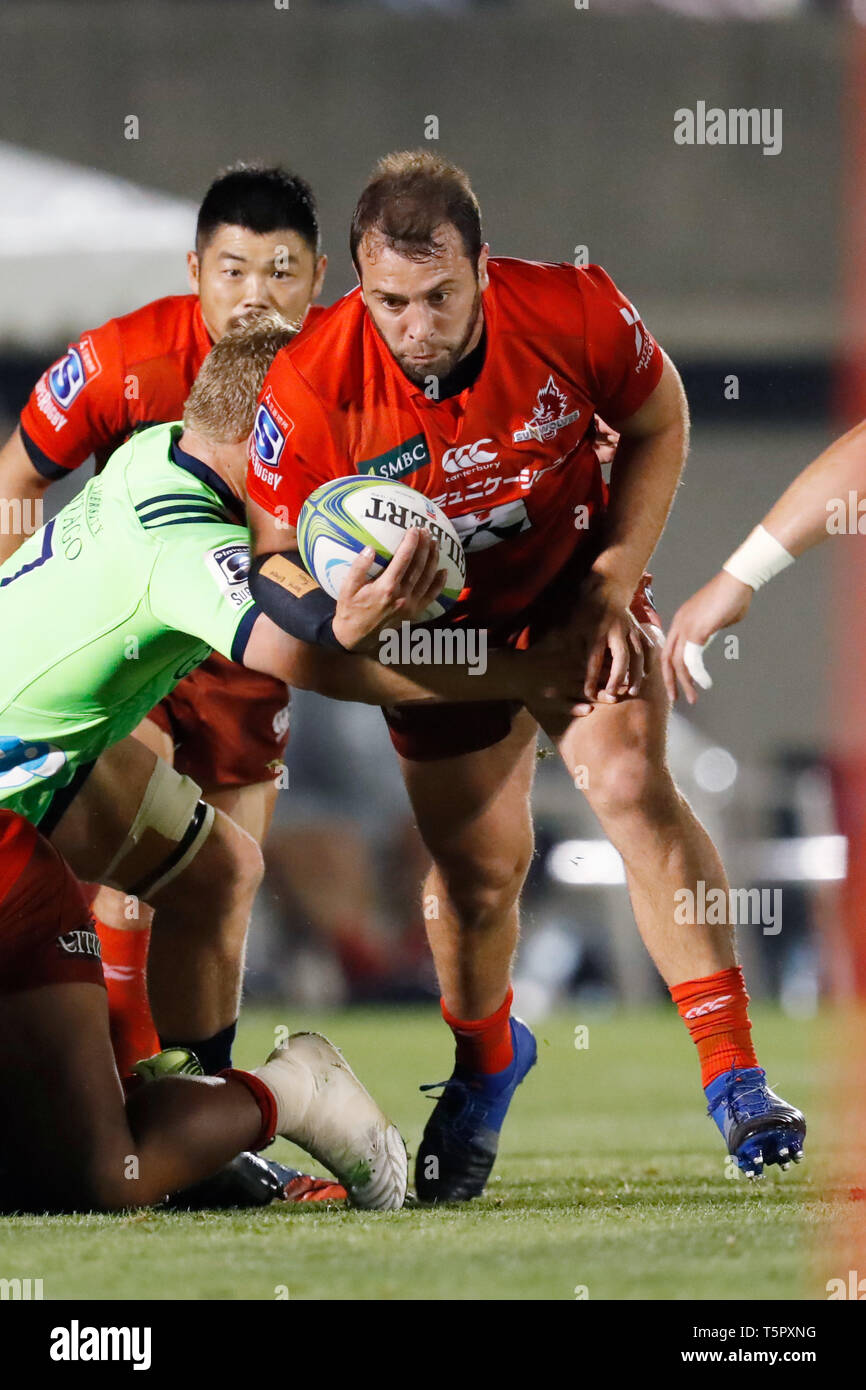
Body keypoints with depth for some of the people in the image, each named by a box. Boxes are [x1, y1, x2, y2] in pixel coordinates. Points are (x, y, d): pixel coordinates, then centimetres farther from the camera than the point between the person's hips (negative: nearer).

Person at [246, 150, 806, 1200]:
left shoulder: (572, 312, -26)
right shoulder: (309, 391, -28)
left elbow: (658, 423, -6)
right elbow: (273, 556, -15)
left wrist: (612, 586, -13)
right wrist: (341, 620, -38)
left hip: (573, 590, 0)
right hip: (434, 629, 0)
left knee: (632, 786, -21)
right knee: (478, 868, 2)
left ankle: (733, 1075, -17)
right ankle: (486, 1063, 35)